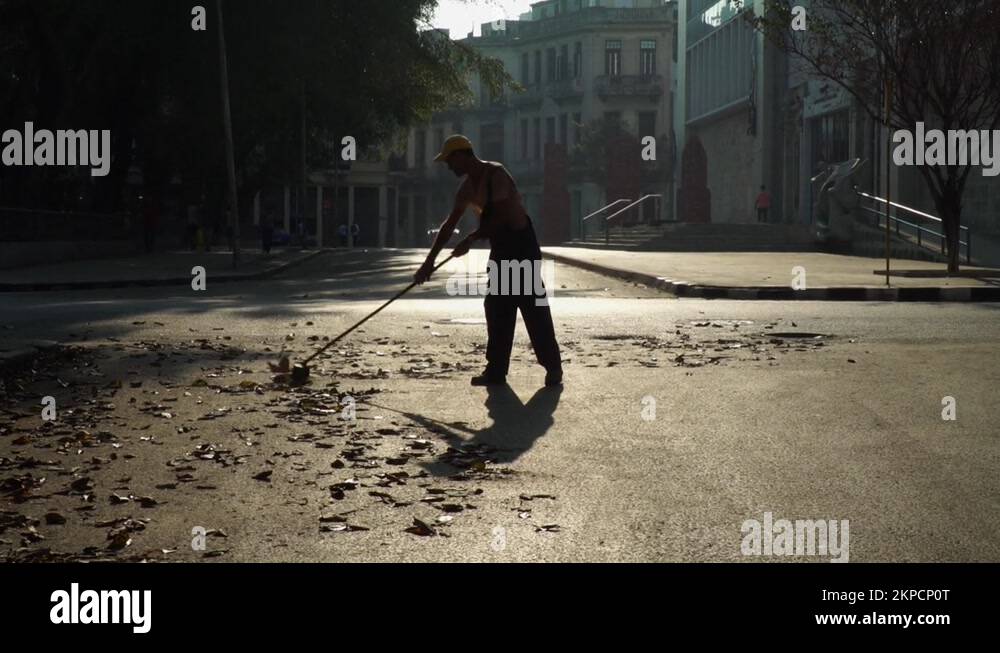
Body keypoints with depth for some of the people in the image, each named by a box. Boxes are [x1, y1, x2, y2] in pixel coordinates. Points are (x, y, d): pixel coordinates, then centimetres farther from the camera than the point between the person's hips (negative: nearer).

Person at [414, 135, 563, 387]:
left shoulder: (495, 174, -17)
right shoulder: (467, 188, 9)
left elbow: (501, 216, -24)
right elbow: (449, 225, 14)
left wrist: (471, 239, -20)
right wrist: (430, 260, 11)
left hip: (521, 246, -8)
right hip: (500, 248, 9)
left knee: (533, 306, -8)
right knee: (497, 309, 7)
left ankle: (553, 367, -3)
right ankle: (496, 370, 11)